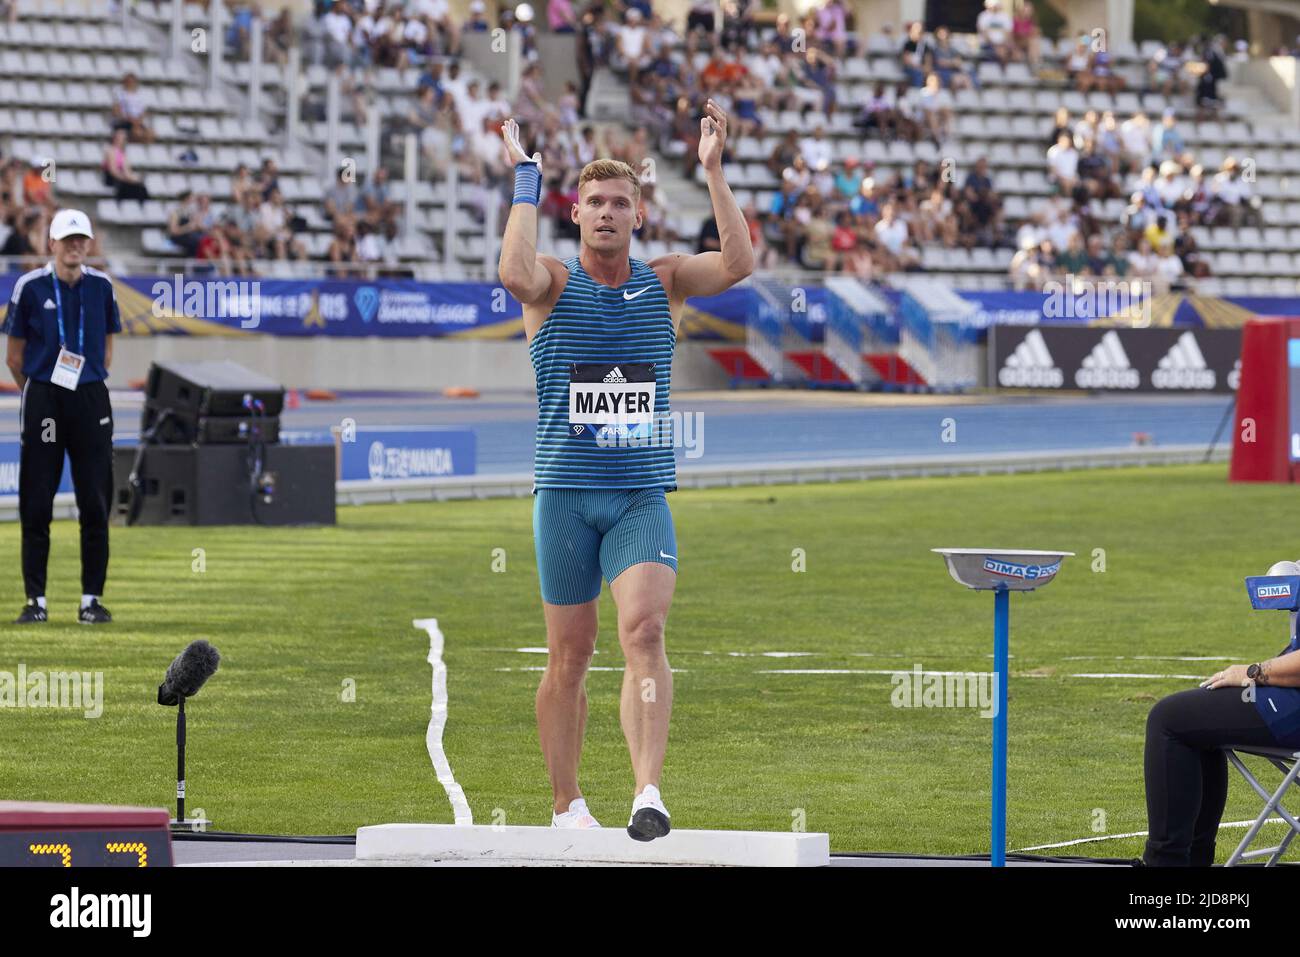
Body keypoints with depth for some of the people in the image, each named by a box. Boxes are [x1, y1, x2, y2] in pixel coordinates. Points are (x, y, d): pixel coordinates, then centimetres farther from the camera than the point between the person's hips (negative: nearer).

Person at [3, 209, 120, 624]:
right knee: (36, 504, 0)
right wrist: (38, 392, 9)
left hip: (91, 400, 2)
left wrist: (91, 385, 10)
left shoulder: (101, 286, 5)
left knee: (95, 504, 1)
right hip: (43, 400, -2)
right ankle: (35, 600, 5)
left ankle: (92, 599, 7)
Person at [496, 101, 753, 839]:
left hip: (643, 495, 0)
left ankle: (649, 792, -29)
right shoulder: (554, 285, 0)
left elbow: (738, 263, -11)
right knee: (571, 653, 6)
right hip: (565, 493, 0)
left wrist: (714, 172, -14)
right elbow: (516, 273, -24)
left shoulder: (665, 282, 6)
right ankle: (567, 805, 19)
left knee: (644, 630, -19)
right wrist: (527, 181, -19)